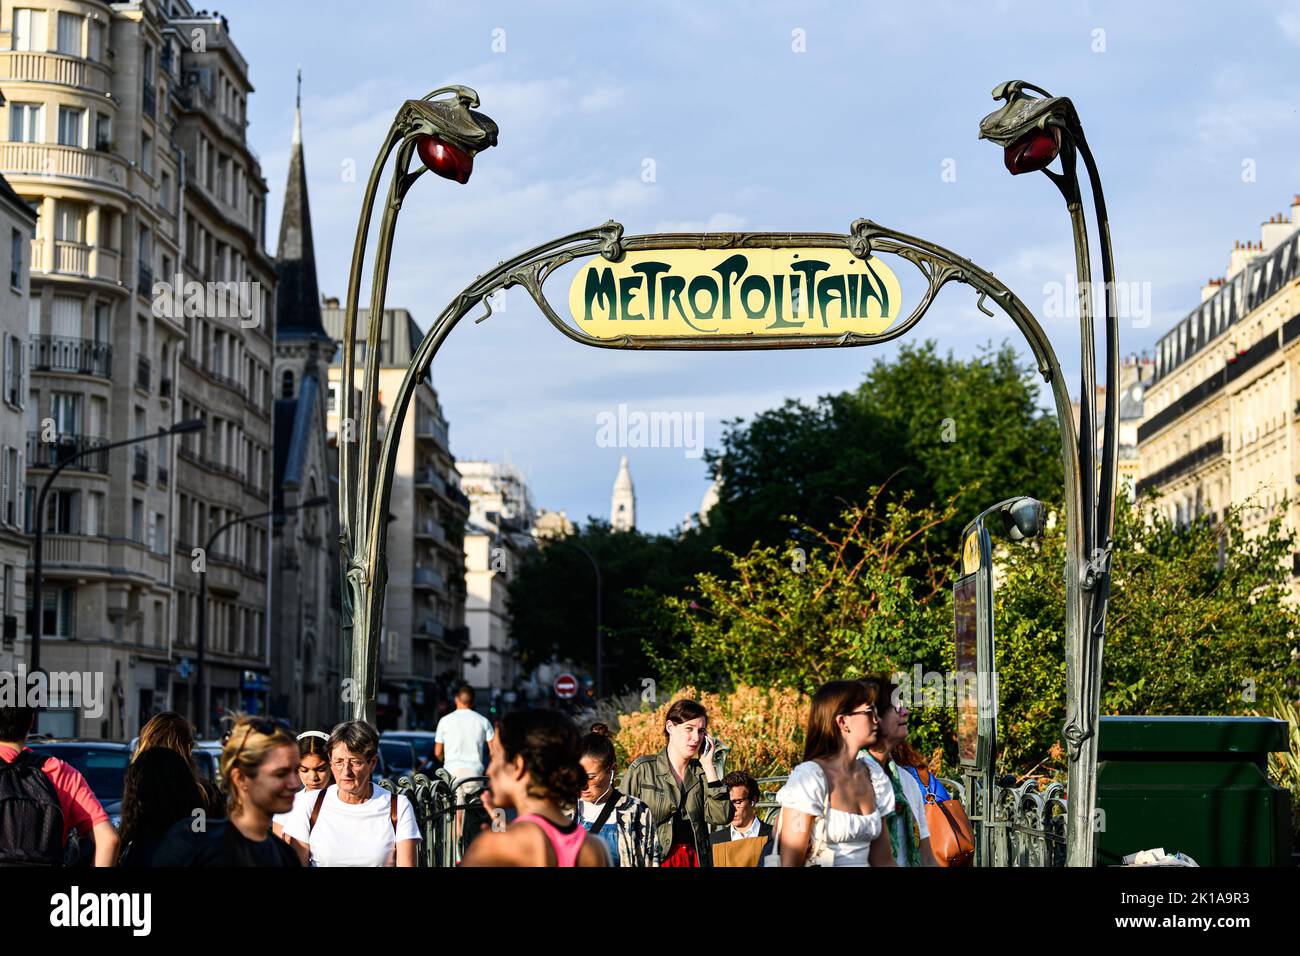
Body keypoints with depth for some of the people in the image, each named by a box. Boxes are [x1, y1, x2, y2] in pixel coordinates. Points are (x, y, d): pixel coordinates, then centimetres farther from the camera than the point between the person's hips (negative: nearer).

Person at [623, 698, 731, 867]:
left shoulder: (701, 772, 10)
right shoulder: (642, 769, 1)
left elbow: (721, 817, -3)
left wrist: (708, 765, -1)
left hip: (696, 859, 3)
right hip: (653, 861, -3)